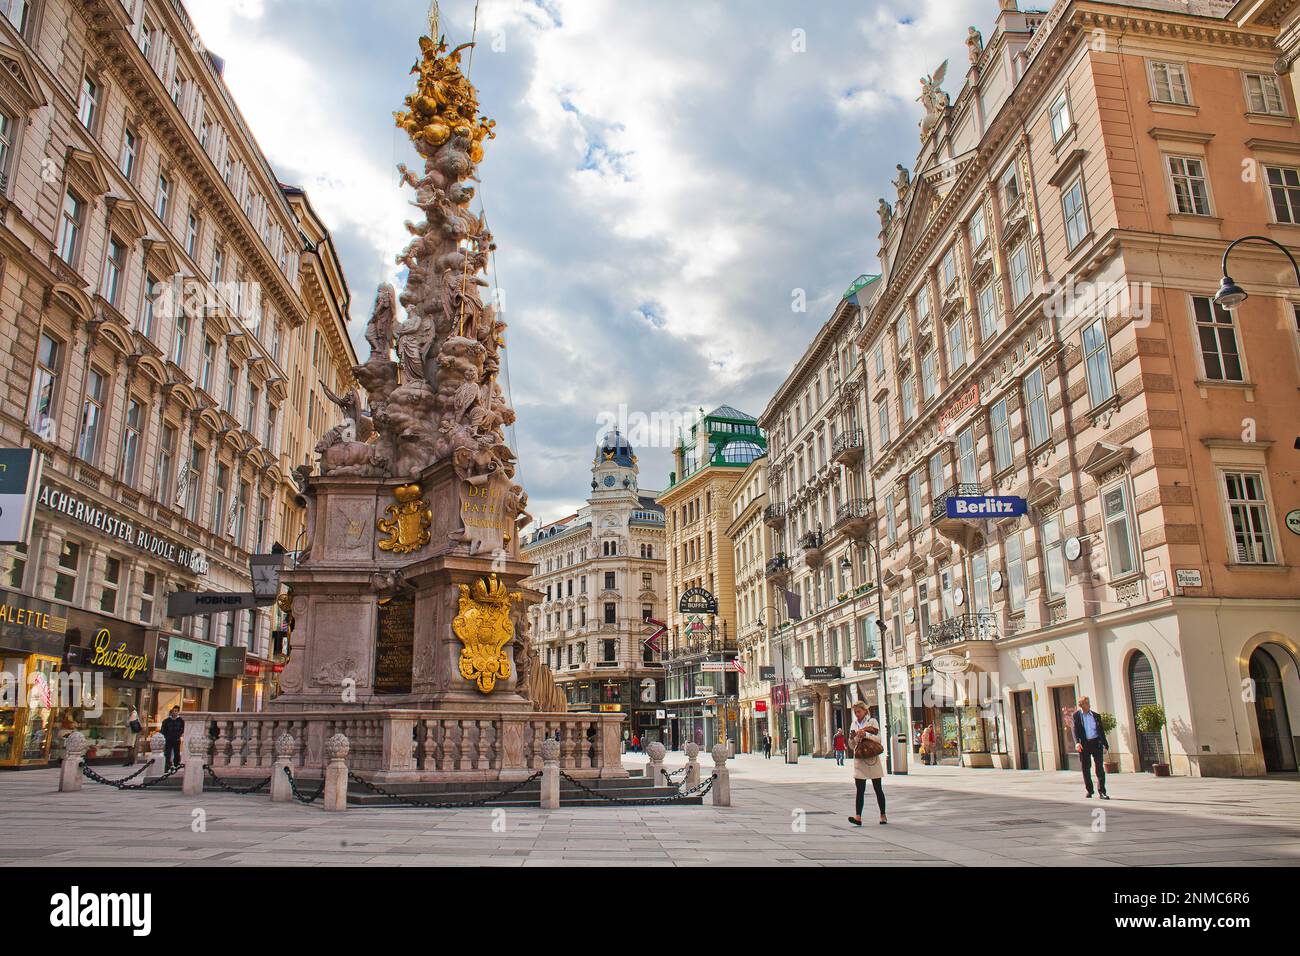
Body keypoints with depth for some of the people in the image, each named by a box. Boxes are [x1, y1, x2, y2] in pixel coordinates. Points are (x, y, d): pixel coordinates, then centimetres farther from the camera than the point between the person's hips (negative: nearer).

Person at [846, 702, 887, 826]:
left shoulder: (872, 721, 0)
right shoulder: (854, 724, 12)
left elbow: (878, 739, -10)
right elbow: (851, 745, 12)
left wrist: (865, 734, -21)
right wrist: (852, 738, -8)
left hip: (872, 759, -3)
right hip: (859, 760, 3)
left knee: (878, 788, 6)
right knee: (860, 790, -4)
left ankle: (883, 815, 17)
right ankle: (858, 817, -11)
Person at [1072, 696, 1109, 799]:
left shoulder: (1096, 716, 11)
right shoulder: (1076, 715, 3)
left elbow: (1101, 731, 16)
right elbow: (1075, 730, -5)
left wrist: (1105, 744, 11)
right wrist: (1077, 742, -20)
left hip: (1096, 743, 1)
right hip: (1084, 744, -1)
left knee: (1100, 767, -5)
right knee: (1086, 768, 7)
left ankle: (1102, 791, -1)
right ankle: (1089, 790, 20)